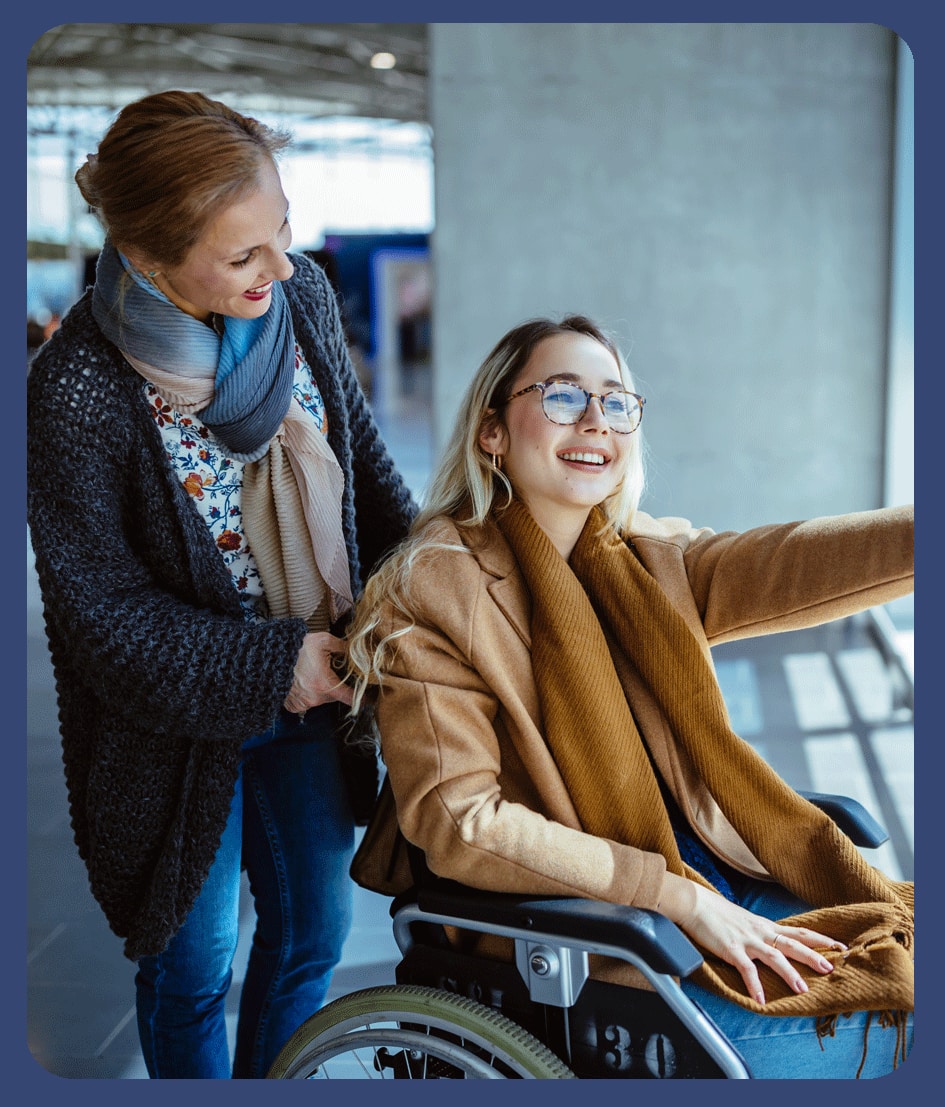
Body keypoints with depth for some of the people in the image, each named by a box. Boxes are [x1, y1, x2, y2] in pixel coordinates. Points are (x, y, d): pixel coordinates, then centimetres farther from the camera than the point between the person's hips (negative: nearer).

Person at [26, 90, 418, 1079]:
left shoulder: (300, 294, -11)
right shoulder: (77, 392, -27)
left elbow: (360, 448, 5)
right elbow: (102, 609, -19)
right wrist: (270, 667, -21)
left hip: (316, 684, 5)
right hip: (182, 720, -5)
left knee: (313, 928, 22)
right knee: (195, 962, 16)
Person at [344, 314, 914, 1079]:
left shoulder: (648, 565, 7)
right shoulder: (436, 592, -11)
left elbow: (796, 562, -12)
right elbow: (458, 823, -19)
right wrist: (682, 899, -21)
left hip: (709, 882, 7)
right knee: (884, 1026, -15)